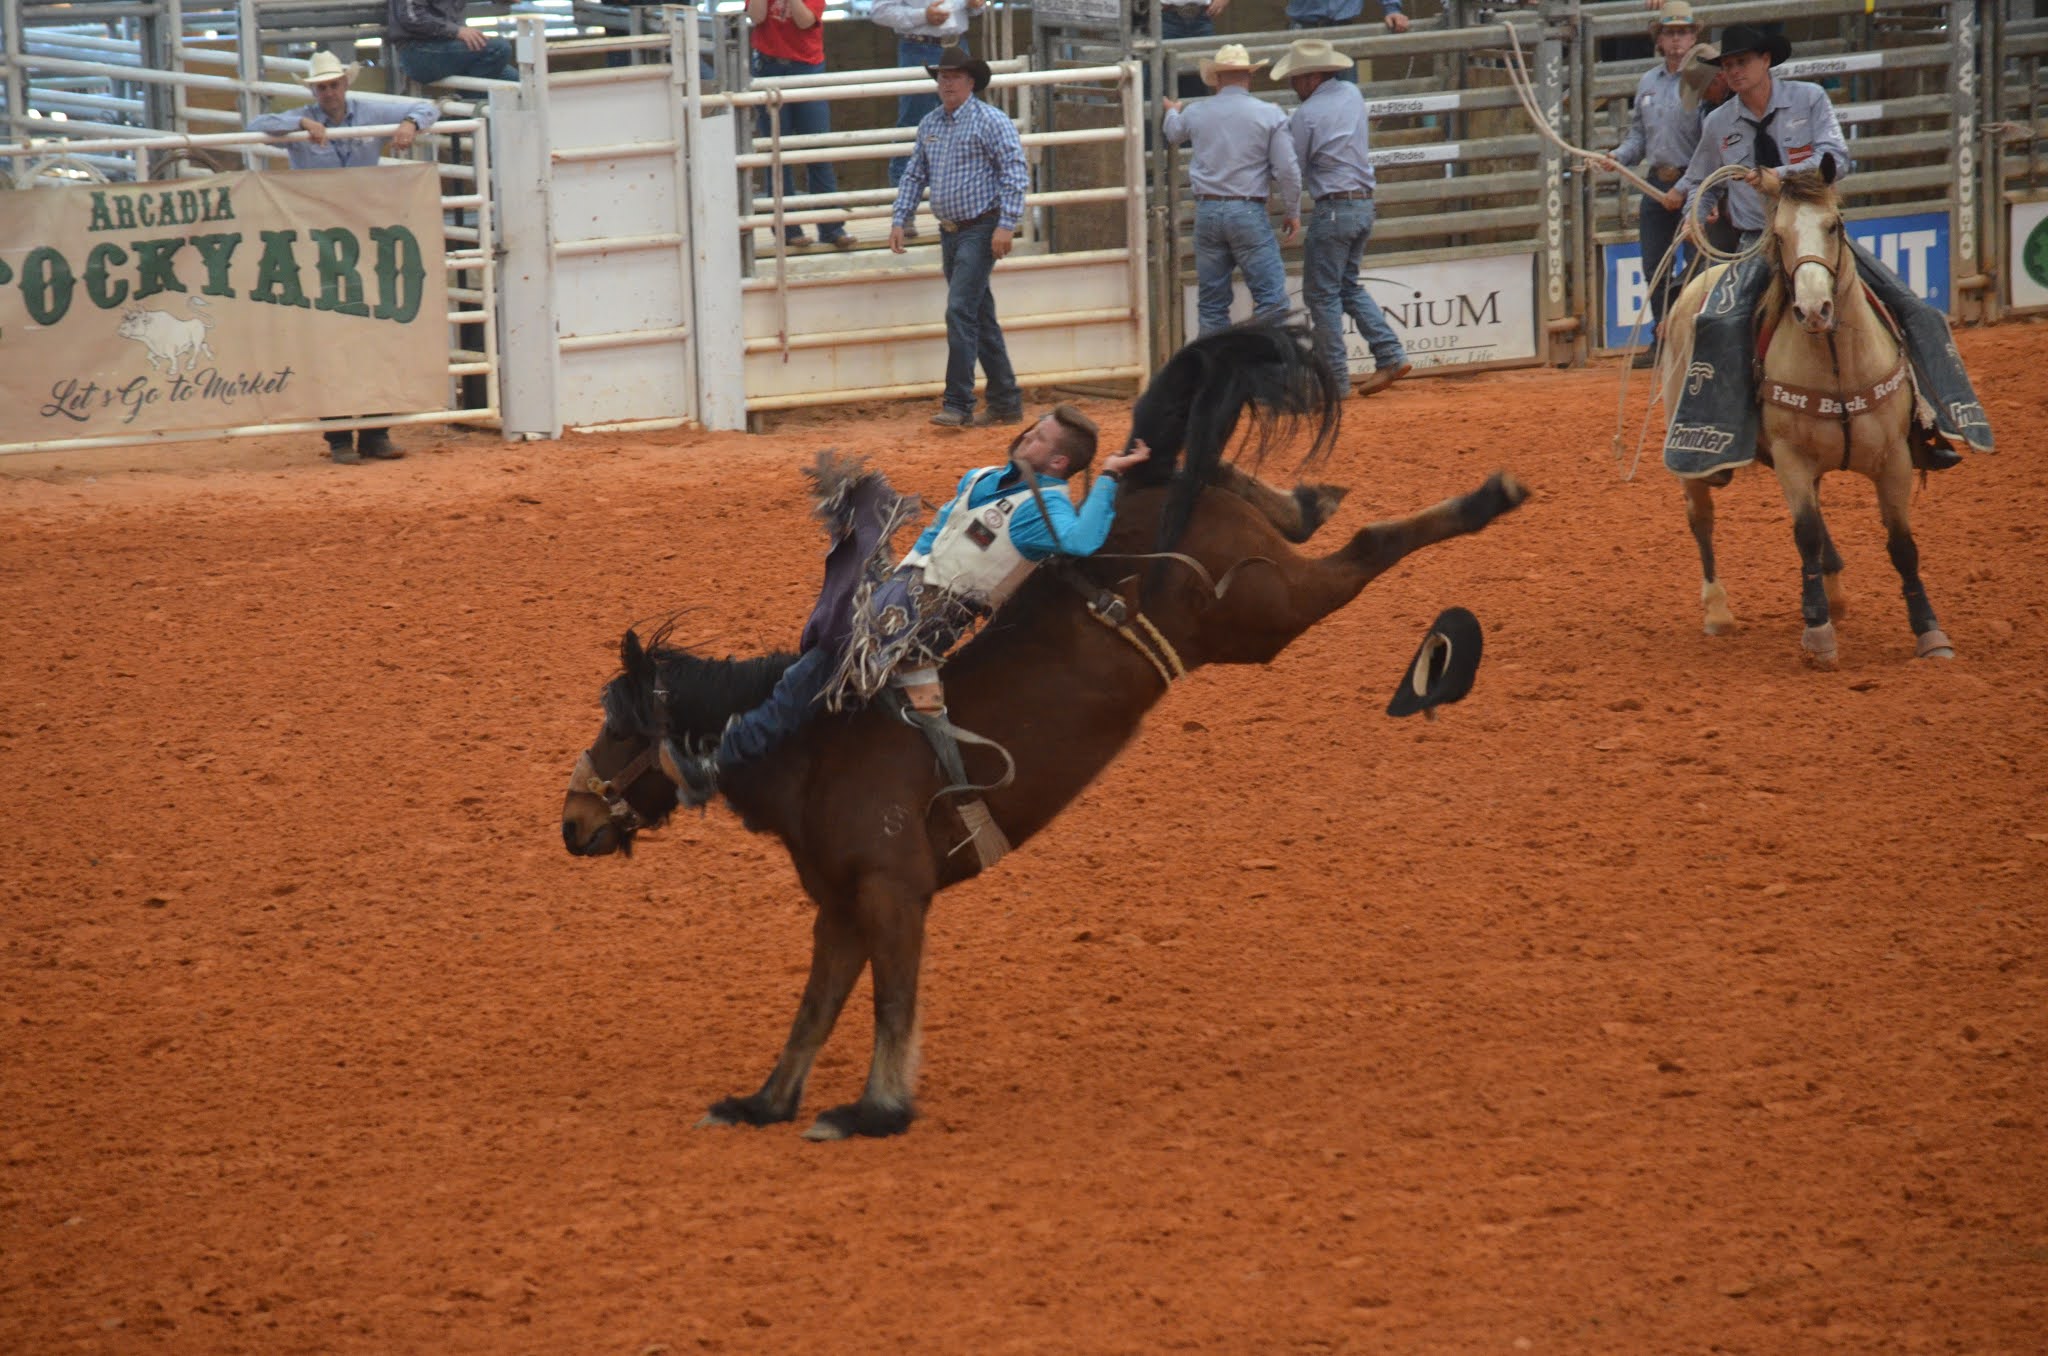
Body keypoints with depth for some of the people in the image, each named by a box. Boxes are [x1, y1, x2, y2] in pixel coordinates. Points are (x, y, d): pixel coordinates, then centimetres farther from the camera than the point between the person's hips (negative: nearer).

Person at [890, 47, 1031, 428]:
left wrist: (1006, 225, -20)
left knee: (960, 312, -14)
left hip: (980, 229, -8)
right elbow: (914, 175, 18)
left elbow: (1015, 174, -14)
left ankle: (958, 405, -13)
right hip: (950, 232, 8)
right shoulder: (930, 125, 12)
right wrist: (900, 220, 9)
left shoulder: (991, 122, -9)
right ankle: (1005, 403, 18)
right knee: (980, 317, 11)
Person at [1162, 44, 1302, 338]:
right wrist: (1293, 212, 9)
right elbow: (1288, 170, -5)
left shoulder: (1195, 113, 6)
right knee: (1271, 296, -4)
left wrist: (1172, 112, 52)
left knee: (1212, 303, 9)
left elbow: (1172, 135, 29)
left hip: (1207, 211, 3)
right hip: (1249, 212, -3)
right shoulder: (1269, 115, -4)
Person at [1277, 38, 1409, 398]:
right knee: (1348, 285, 19)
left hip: (1332, 209, -8)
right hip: (1364, 203, 8)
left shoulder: (1306, 115, -14)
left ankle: (1335, 378, 2)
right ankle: (1391, 355, 7)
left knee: (1321, 294, 1)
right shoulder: (1353, 95, 9)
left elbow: (1294, 169, -8)